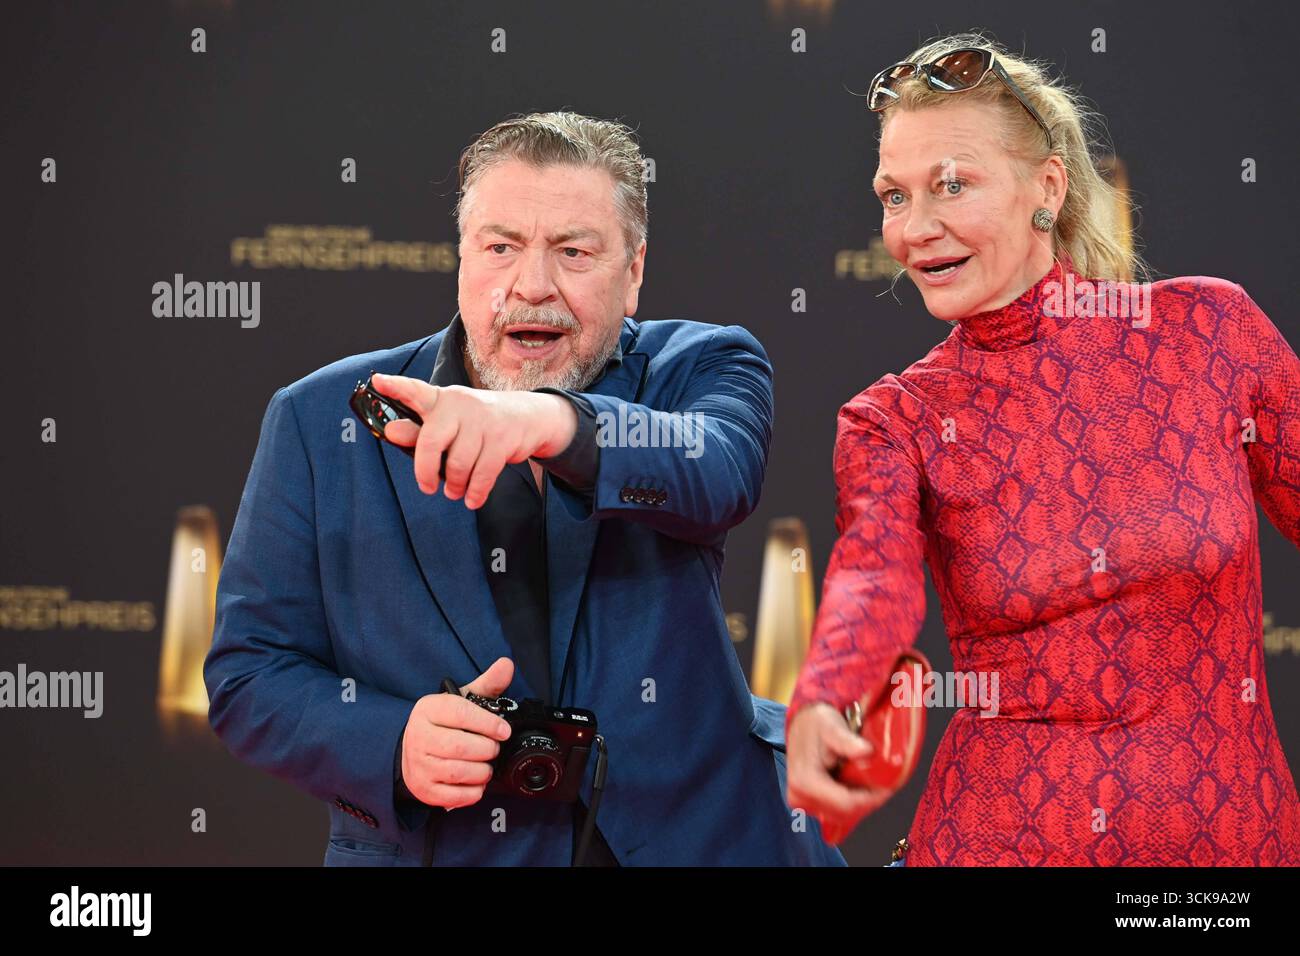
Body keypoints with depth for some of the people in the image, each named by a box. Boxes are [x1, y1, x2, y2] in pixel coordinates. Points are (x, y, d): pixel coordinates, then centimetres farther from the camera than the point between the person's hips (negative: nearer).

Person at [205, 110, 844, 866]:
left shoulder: (695, 372, 0)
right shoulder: (321, 423, 1)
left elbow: (718, 472, -23)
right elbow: (246, 673, 1)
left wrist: (553, 422, -42)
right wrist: (392, 746, -17)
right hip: (426, 848, 1)